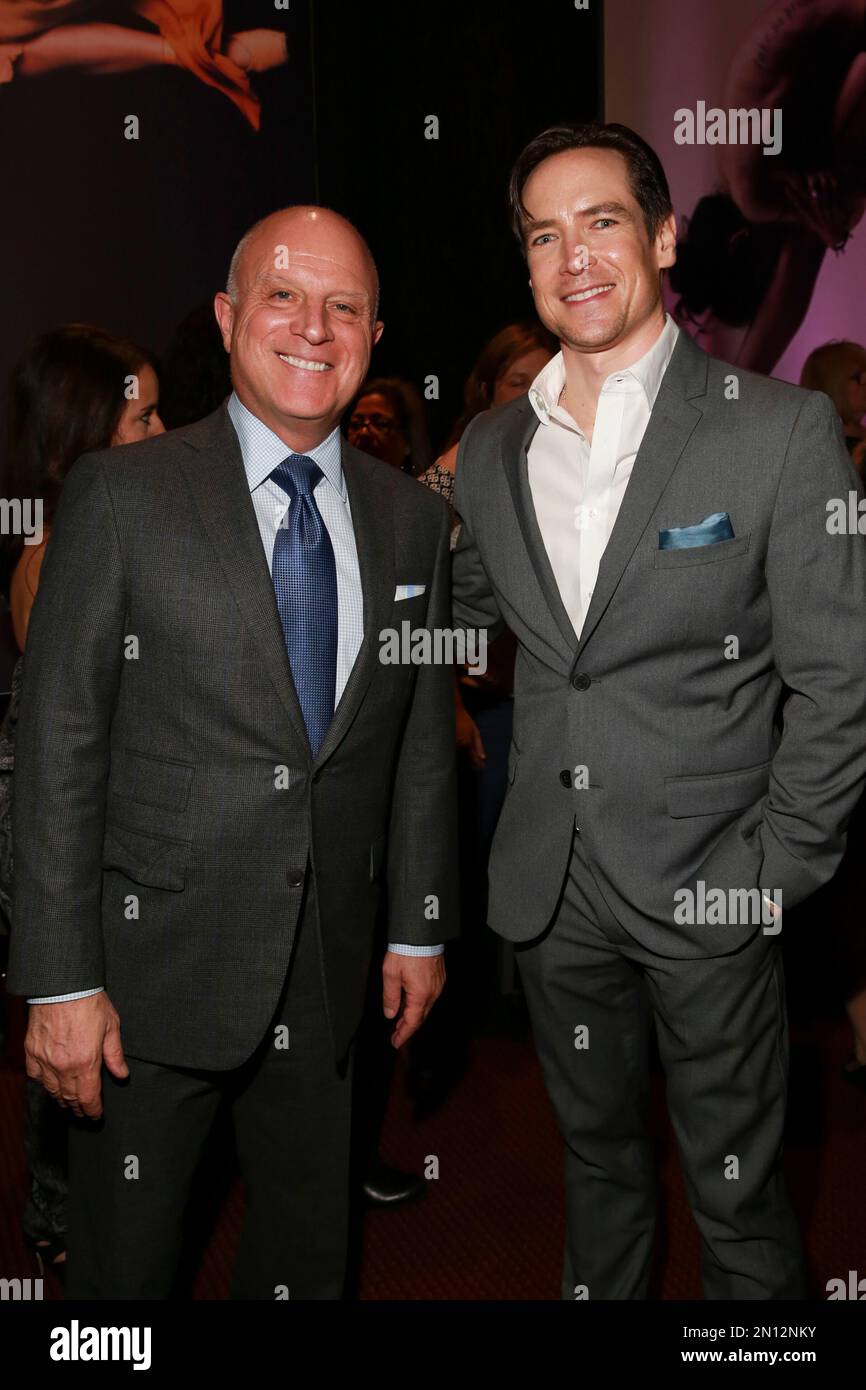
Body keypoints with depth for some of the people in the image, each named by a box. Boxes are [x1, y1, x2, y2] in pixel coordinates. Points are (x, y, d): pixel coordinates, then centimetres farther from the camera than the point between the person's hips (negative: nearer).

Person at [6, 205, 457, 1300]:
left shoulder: (411, 519, 5)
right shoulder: (121, 496, -8)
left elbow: (423, 738, 10)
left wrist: (420, 926, 11)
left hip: (328, 977, 4)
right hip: (153, 972, -3)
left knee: (308, 1258, 20)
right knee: (123, 1265, 13)